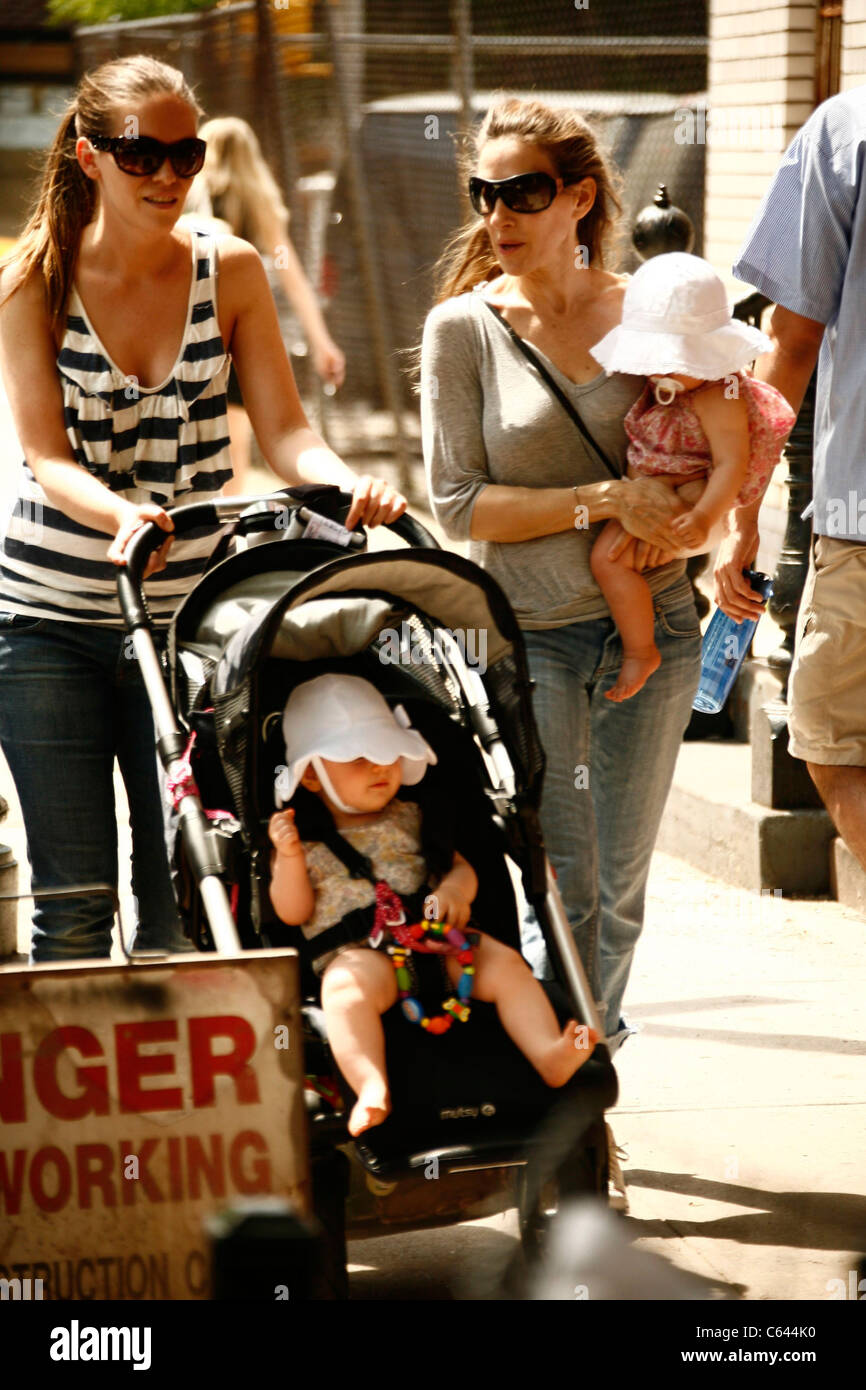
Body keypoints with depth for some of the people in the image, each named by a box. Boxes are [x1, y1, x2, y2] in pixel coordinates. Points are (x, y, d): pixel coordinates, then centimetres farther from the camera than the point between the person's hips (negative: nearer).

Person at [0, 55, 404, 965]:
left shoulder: (230, 272, 1)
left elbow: (283, 431, -3)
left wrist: (350, 486, -25)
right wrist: (120, 515, -36)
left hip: (184, 614, 2)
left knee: (182, 899, 0)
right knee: (74, 900, 1)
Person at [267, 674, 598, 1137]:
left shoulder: (411, 820, 25)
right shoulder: (306, 838, 14)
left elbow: (460, 867, 21)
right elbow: (292, 912, 8)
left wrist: (455, 888, -3)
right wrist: (288, 856, -8)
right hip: (356, 950, -5)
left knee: (505, 964, -20)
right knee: (347, 987, -39)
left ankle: (548, 1052, -32)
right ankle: (371, 1086, -58)